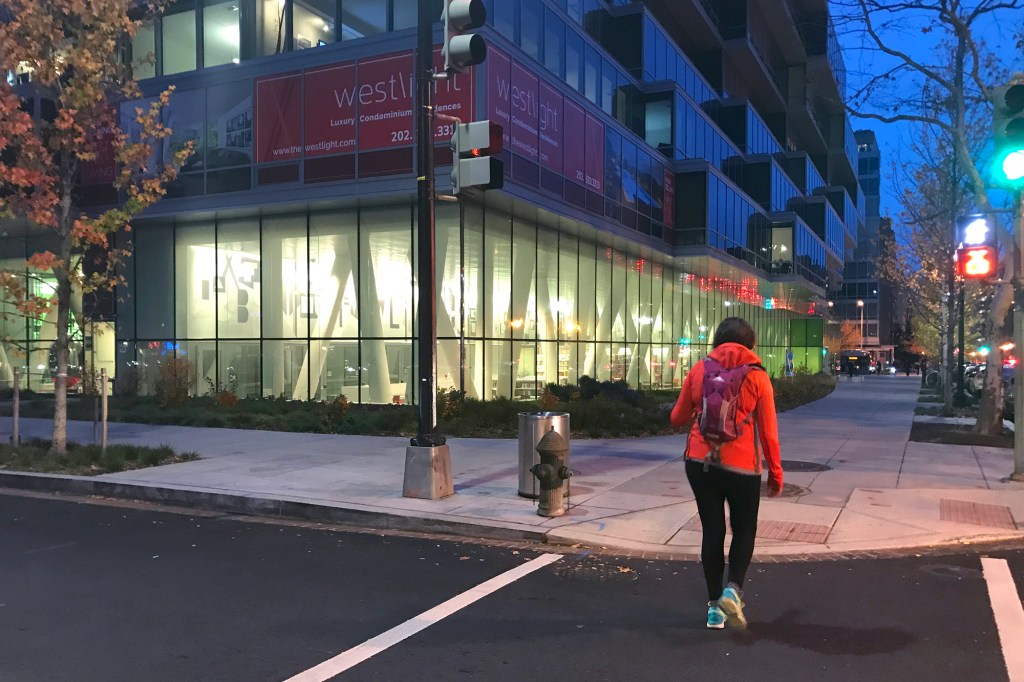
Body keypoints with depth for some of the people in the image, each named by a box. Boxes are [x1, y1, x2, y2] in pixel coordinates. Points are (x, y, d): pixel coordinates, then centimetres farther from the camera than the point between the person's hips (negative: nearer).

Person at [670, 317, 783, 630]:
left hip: (700, 462, 2)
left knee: (712, 531, 12)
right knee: (744, 530, 16)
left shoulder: (699, 370, 4)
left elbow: (678, 418, 10)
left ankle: (714, 605, 16)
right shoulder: (757, 376, -2)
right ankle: (732, 590, -4)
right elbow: (768, 431, -2)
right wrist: (775, 473, 8)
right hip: (741, 466, -2)